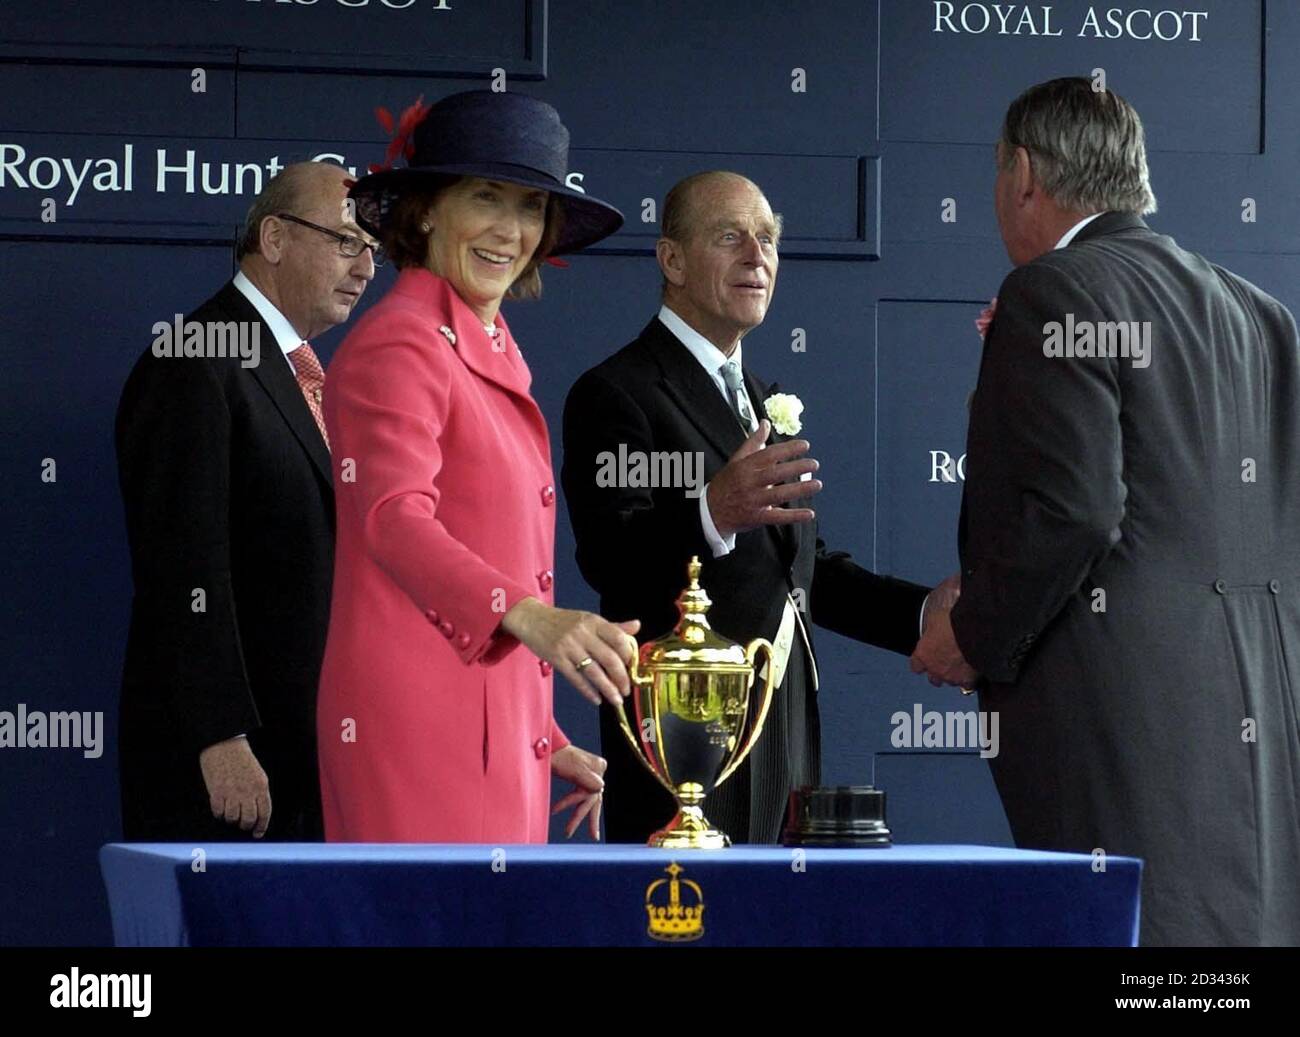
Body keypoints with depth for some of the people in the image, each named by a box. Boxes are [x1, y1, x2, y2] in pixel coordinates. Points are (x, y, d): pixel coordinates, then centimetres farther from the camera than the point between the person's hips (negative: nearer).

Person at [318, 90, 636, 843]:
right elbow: (395, 517, -25)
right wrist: (530, 617, -40)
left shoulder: (495, 357, 20)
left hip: (500, 736, 9)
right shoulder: (397, 345, -8)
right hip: (422, 730, -9)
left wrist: (548, 743, 24)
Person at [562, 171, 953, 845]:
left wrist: (927, 612, 10)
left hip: (786, 736, 8)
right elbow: (608, 556, -20)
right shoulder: (615, 394, -5)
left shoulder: (760, 401, 24)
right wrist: (711, 513, -39)